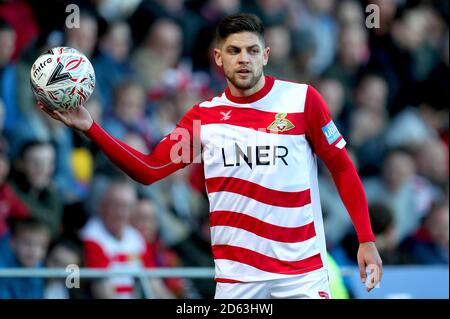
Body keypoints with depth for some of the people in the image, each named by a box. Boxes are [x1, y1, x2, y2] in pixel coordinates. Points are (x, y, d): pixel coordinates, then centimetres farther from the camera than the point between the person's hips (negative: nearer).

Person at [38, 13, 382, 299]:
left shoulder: (301, 99, -3)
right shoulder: (204, 116, 5)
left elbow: (342, 168, 2)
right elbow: (148, 170, 3)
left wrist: (367, 240, -3)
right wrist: (90, 128, -7)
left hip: (302, 271, -2)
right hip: (237, 274, 2)